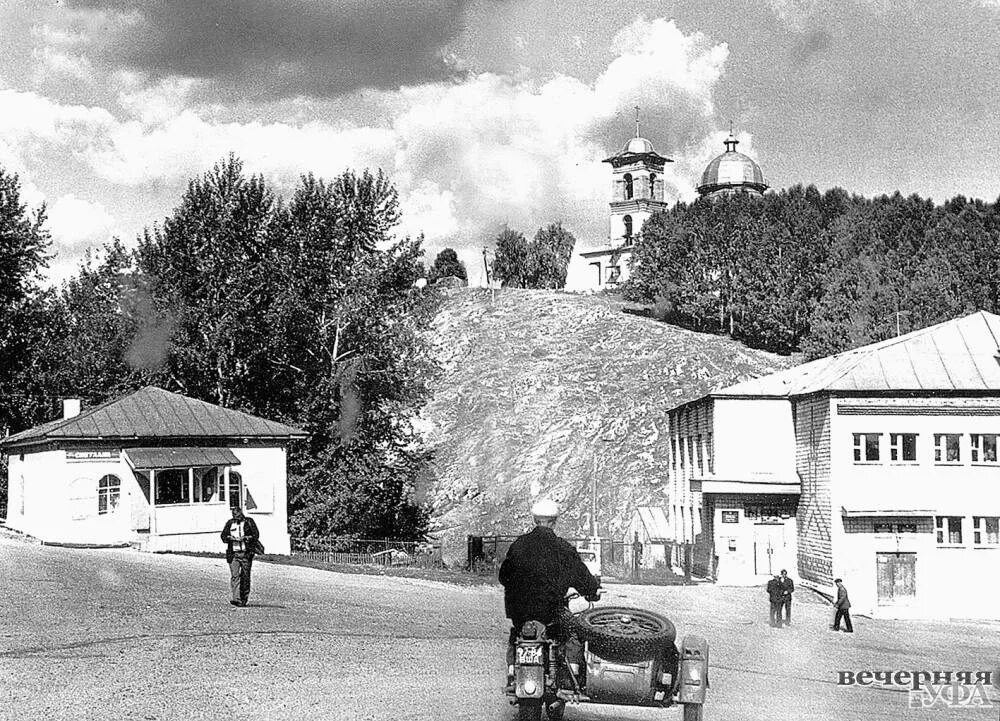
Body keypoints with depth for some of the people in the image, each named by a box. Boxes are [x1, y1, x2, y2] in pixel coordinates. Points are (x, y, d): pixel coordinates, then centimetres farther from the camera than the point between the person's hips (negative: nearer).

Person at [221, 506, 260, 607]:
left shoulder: (249, 522, 5)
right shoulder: (230, 523, 12)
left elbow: (256, 535, -1)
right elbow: (223, 536, 10)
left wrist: (246, 538, -15)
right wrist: (230, 538, -10)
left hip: (246, 553, -1)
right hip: (233, 553, 1)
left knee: (245, 576, 3)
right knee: (234, 576, -11)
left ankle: (244, 599, 14)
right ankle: (236, 598, -17)